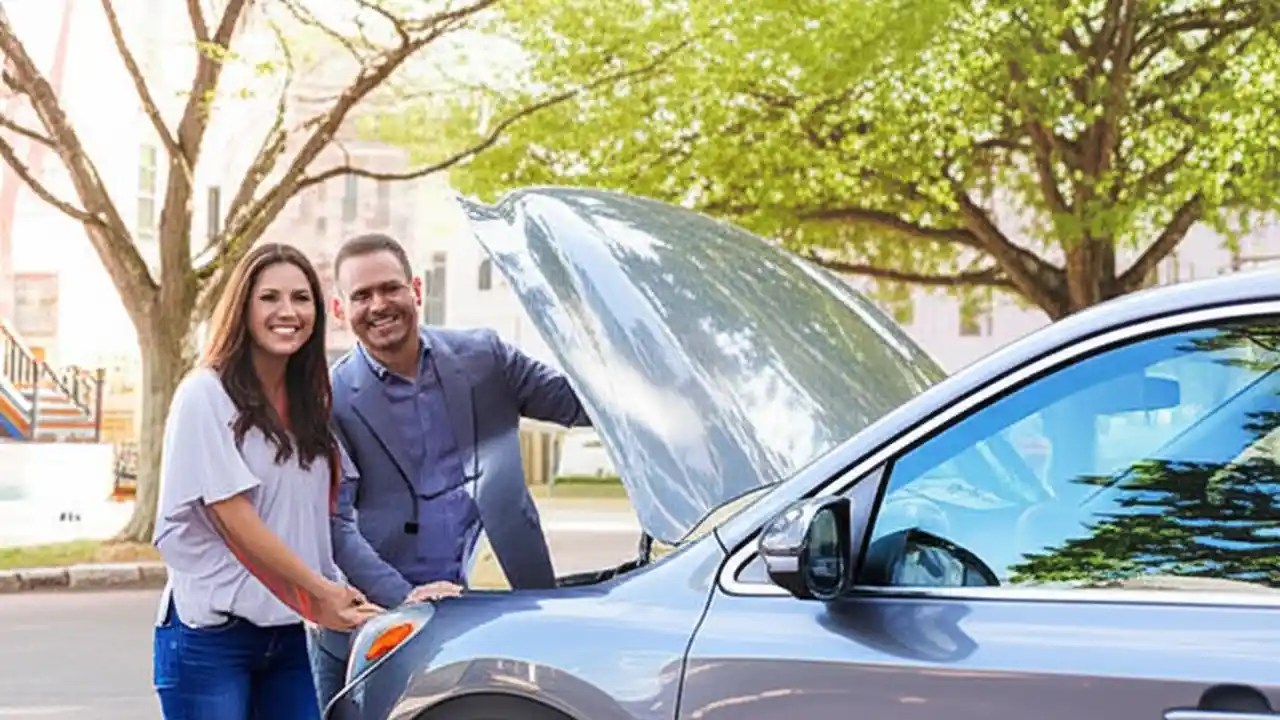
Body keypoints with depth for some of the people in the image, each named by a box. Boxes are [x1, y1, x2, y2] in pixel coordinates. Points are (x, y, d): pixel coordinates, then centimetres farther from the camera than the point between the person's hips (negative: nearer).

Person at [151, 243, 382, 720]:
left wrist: (338, 597, 0)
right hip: (211, 631, -6)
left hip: (287, 632, 6)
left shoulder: (308, 403, 12)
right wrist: (320, 591, -11)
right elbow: (234, 519, -14)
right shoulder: (206, 395, -9)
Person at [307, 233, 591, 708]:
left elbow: (579, 402, 6)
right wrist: (403, 597, -21)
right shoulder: (332, 398, -5)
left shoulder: (483, 357, 5)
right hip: (366, 622, -2)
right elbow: (335, 521, -9)